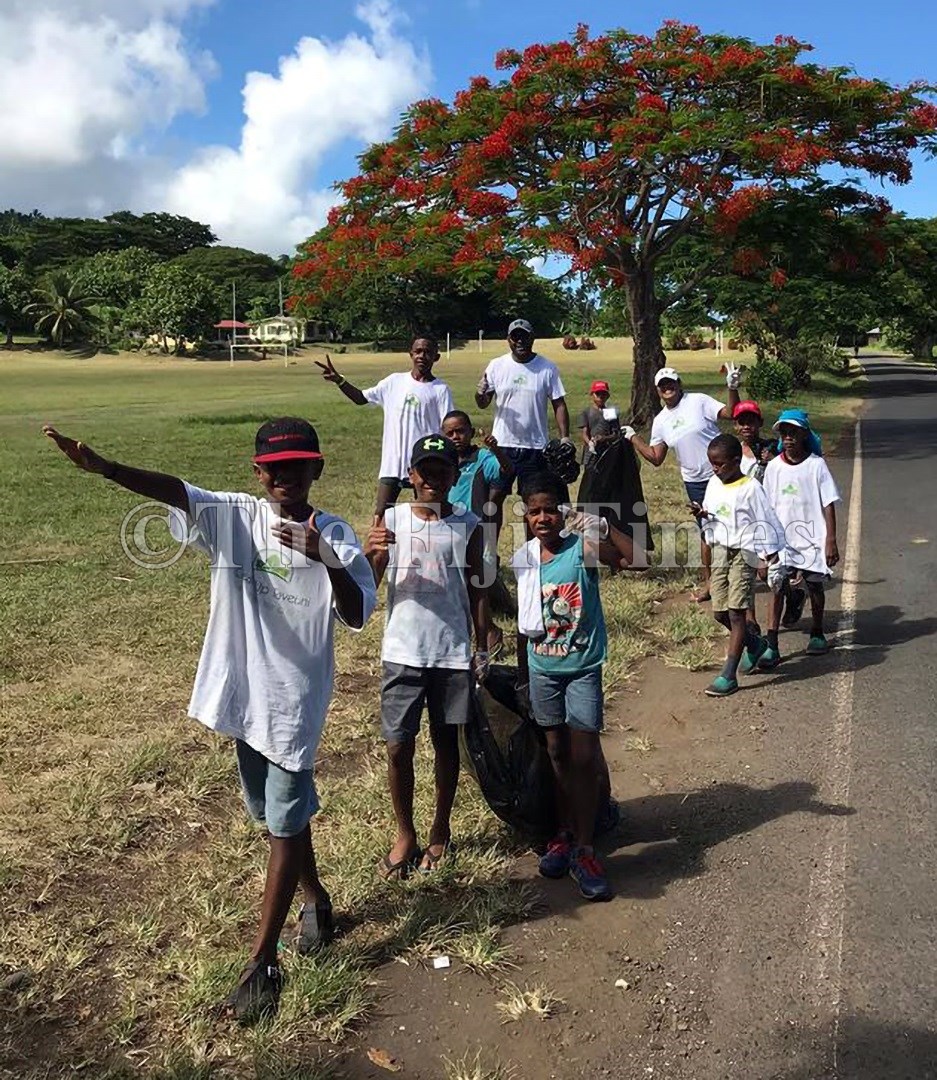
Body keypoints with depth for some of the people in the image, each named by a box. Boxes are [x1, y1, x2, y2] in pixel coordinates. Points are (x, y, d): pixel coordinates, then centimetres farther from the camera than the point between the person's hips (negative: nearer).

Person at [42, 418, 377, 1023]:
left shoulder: (335, 535, -9)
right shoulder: (234, 517, -4)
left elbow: (358, 615, -19)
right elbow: (175, 491, -22)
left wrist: (326, 560, -36)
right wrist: (101, 467, -39)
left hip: (296, 699, -3)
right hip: (244, 695, 4)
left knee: (284, 825, 4)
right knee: (275, 815, 20)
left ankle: (263, 963, 17)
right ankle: (317, 900, 45)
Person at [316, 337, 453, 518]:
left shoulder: (440, 390, -3)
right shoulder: (394, 382, 6)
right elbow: (361, 398, 14)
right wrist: (339, 380, -1)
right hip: (392, 461, 3)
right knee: (381, 513, 4)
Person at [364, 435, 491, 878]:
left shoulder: (467, 525, 1)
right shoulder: (391, 520, -1)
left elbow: (477, 590, 6)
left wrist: (482, 649, 4)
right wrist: (371, 553, -24)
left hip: (453, 653, 0)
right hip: (403, 653, 0)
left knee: (446, 742, 12)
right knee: (398, 746, 3)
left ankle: (440, 832, 30)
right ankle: (405, 836, 23)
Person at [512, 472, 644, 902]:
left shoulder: (583, 548, -13)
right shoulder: (522, 558, -1)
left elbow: (639, 560, -28)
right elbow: (524, 620, 8)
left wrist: (602, 525, -35)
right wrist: (522, 672, 13)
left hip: (583, 668, -4)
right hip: (543, 668, 4)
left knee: (584, 756, -3)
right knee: (557, 752, 15)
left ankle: (583, 850, 9)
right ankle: (564, 834, 31)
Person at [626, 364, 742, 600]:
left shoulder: (699, 401, -9)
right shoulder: (660, 421, 5)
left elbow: (730, 413, -19)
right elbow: (656, 458, 7)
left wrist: (732, 388, -33)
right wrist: (632, 437, 5)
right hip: (695, 482, 5)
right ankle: (708, 580, 26)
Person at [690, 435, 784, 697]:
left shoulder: (750, 488, -12)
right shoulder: (713, 484, 8)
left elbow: (765, 521, -8)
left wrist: (770, 552, -7)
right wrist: (701, 514, -4)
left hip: (743, 553, -7)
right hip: (720, 551, 7)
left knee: (736, 613, -7)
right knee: (719, 612, 9)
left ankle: (728, 675, -4)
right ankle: (755, 644, 37)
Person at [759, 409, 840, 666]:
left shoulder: (816, 465, -6)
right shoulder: (774, 467, 1)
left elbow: (828, 505, -5)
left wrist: (831, 541, -8)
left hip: (812, 539, -1)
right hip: (783, 539, 1)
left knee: (814, 586, 13)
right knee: (778, 587, -9)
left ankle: (817, 634, 36)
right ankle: (771, 646, -11)